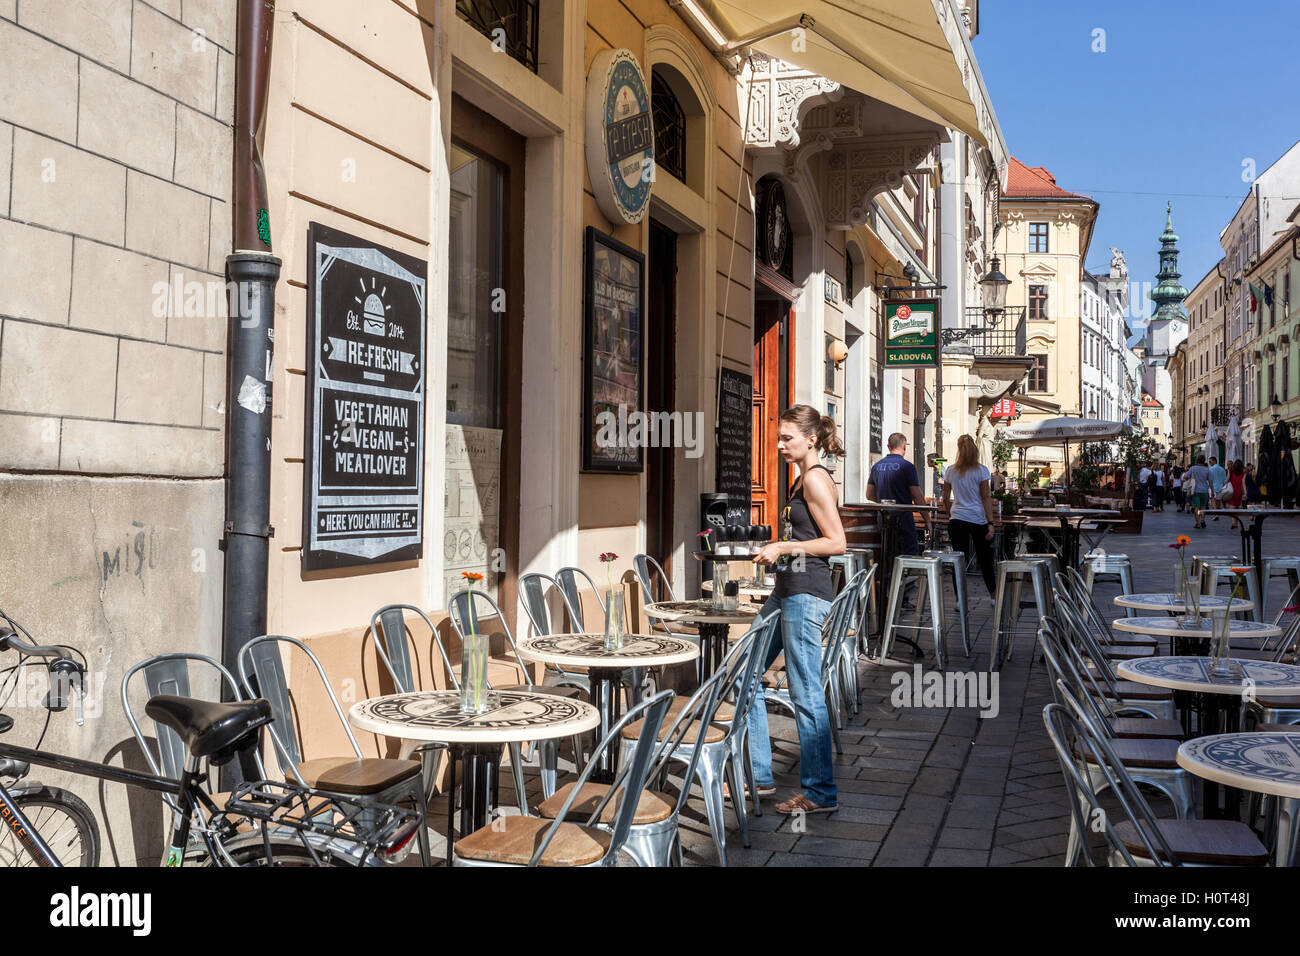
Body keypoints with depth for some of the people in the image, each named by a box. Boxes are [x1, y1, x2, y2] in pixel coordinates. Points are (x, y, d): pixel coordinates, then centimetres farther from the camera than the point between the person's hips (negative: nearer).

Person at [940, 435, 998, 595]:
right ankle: (994, 596, 24)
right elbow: (985, 498, -7)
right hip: (978, 520, -2)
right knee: (985, 560, 12)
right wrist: (990, 523, -7)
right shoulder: (981, 471, -4)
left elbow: (946, 499, 9)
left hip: (957, 520, 2)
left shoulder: (950, 471, 4)